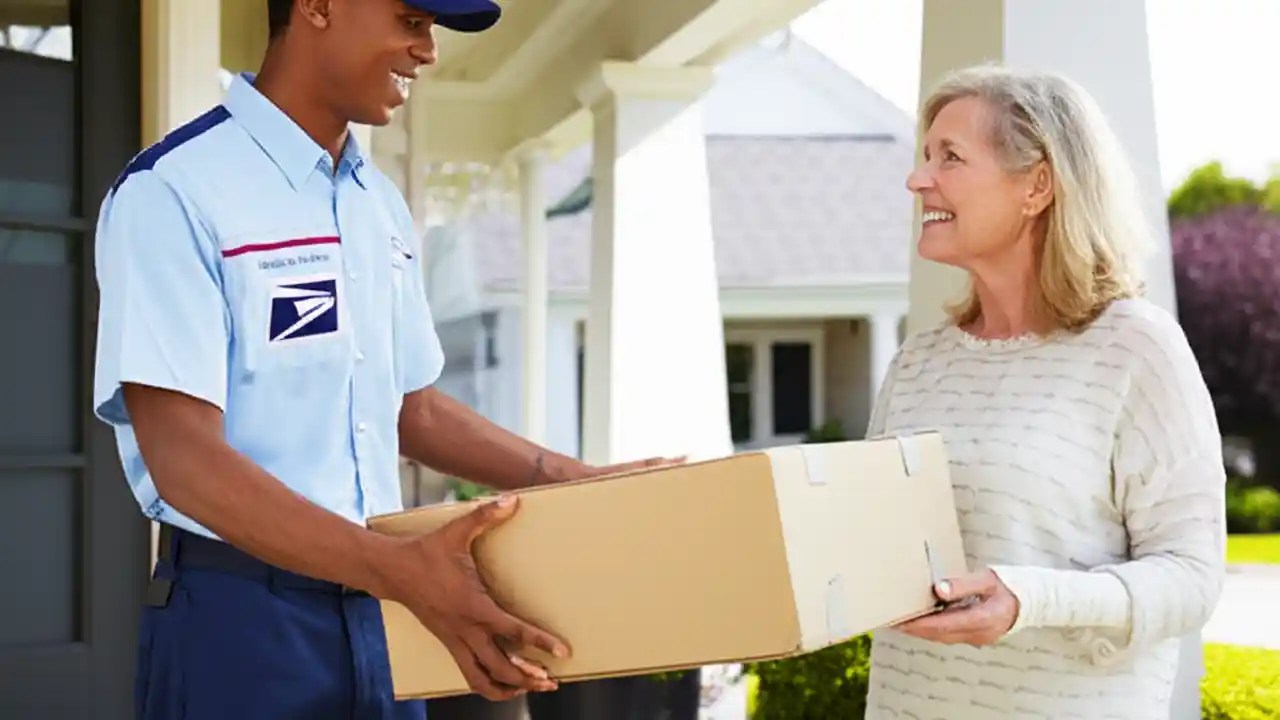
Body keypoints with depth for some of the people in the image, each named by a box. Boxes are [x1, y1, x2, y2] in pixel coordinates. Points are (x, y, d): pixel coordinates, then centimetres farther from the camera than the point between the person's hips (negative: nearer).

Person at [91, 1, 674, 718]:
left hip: (376, 613, 7)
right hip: (241, 618, -7)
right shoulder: (173, 192, -13)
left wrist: (580, 482, 12)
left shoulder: (383, 206, 12)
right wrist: (404, 570, -28)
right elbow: (186, 462, -20)